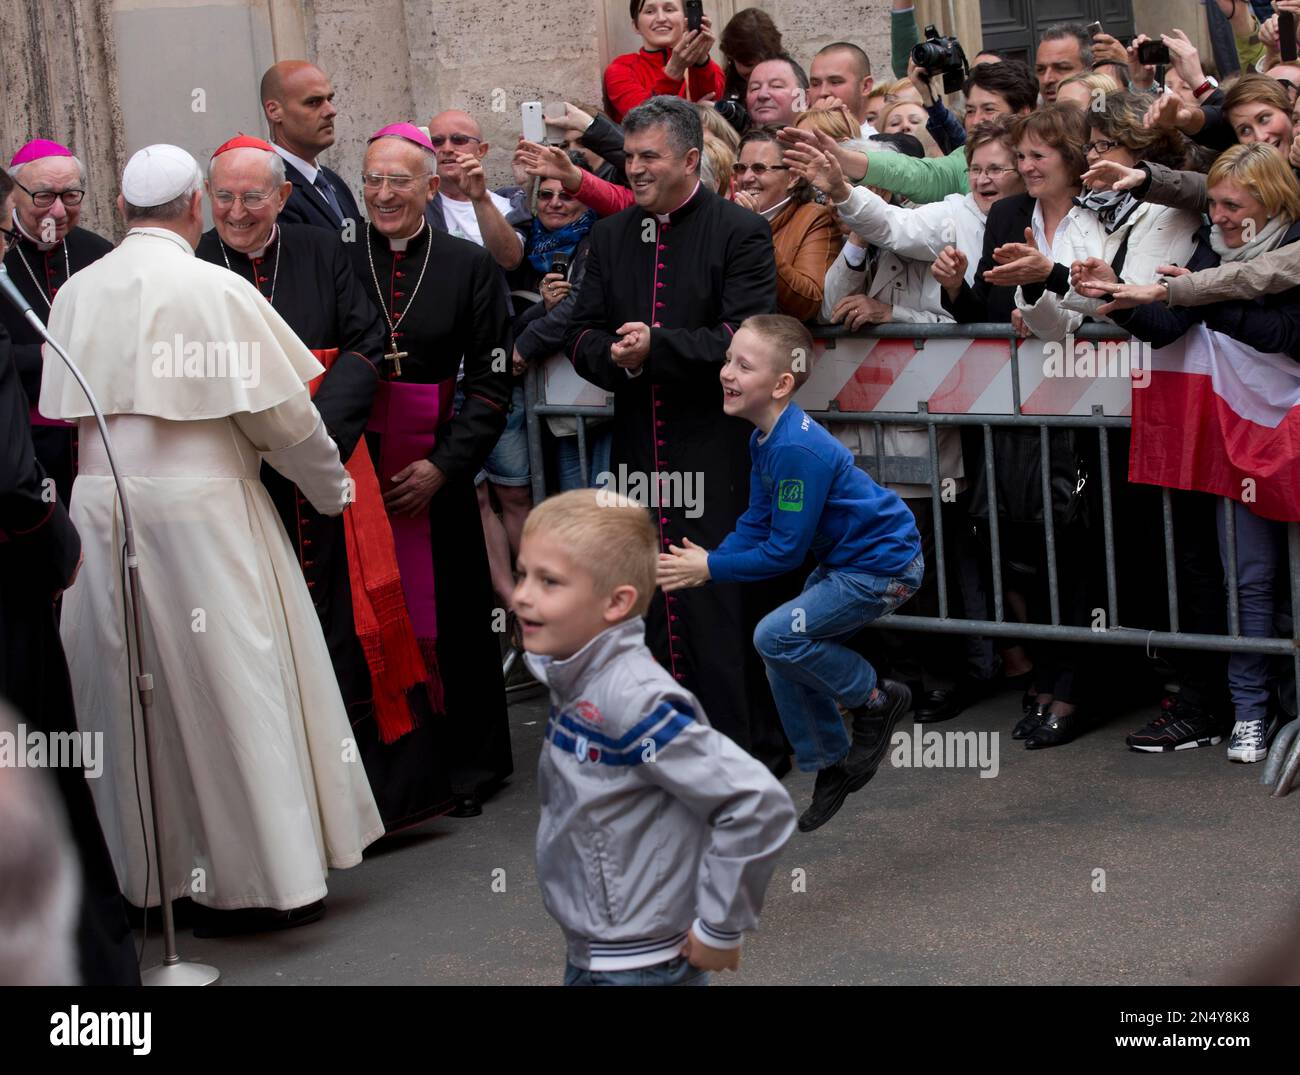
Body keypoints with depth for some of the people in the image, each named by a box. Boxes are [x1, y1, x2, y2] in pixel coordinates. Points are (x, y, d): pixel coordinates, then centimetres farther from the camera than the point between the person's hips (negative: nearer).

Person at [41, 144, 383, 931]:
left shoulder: (77, 293, 4)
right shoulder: (215, 290, -10)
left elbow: (64, 410, 9)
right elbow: (281, 413, -7)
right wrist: (333, 488, 8)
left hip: (101, 506, 5)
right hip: (200, 506, -5)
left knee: (128, 692, 13)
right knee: (230, 687, 4)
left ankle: (143, 872, 23)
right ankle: (260, 877, 9)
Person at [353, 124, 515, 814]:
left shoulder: (469, 266, 4)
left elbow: (491, 381, 1)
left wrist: (443, 465, -9)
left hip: (438, 474, -1)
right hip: (354, 470, 1)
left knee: (450, 617, 3)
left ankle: (468, 764, 16)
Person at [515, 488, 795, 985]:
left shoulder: (633, 699, -25)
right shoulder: (574, 678, 0)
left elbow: (760, 804, -28)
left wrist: (720, 927, -19)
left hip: (640, 964, -8)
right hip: (589, 951, 8)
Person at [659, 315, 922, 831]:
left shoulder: (796, 450, -27)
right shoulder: (764, 438, 3)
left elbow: (784, 551, -23)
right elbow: (755, 524, 7)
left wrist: (711, 568, -16)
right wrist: (705, 561, -9)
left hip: (884, 566, -10)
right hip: (845, 560, 10)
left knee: (776, 637, -18)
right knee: (787, 657, 10)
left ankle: (877, 701, 2)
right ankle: (833, 765, 27)